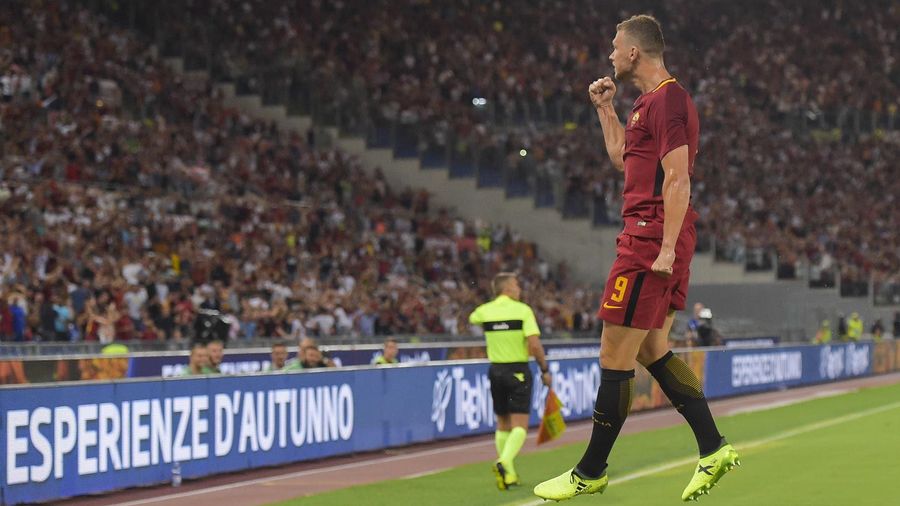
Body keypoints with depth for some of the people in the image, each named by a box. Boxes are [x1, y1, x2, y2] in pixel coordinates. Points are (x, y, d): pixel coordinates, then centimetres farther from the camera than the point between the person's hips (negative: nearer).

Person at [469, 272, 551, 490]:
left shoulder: (484, 311, 2)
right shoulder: (522, 310, -10)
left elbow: (472, 319, 28)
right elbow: (534, 344, -16)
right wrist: (544, 370, -6)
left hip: (496, 370, 4)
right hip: (518, 371, -4)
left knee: (503, 425, 16)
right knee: (519, 425, -4)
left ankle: (508, 473, 18)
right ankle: (504, 462, -28)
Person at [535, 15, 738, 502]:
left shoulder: (666, 100, -13)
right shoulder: (650, 101, 19)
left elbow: (678, 179, -20)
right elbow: (622, 158, 33)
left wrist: (666, 247, -23)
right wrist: (605, 109, 26)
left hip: (650, 239, -11)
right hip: (657, 241, 11)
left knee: (615, 357, -4)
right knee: (653, 351, 14)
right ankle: (713, 448, 12)